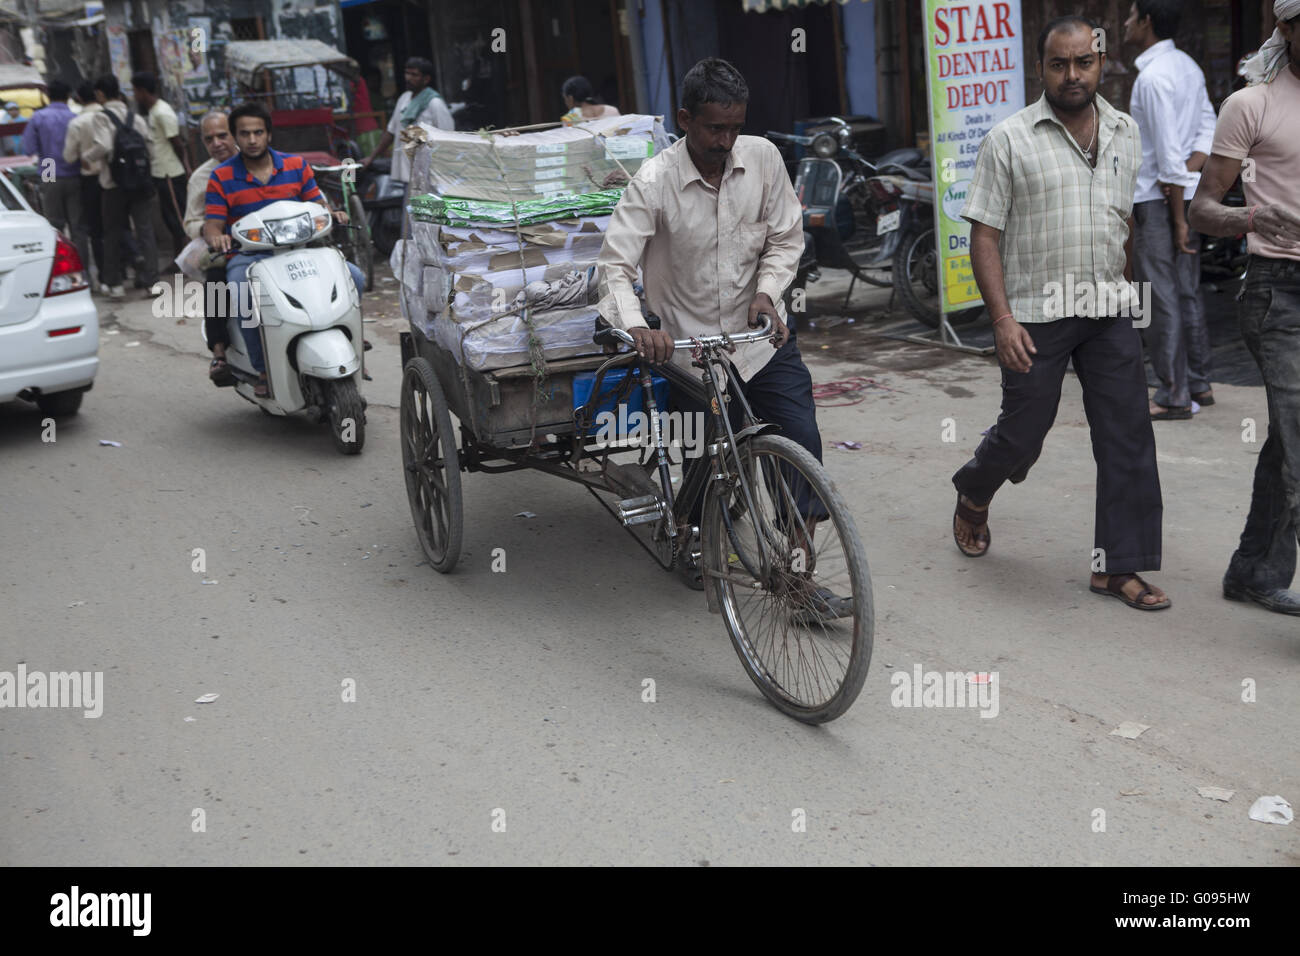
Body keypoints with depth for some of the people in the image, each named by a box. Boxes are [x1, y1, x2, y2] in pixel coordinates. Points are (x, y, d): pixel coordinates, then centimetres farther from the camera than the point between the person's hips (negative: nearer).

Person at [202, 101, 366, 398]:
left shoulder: (296, 166, 10)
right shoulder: (221, 178, 4)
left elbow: (318, 204, 10)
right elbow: (212, 225, 0)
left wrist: (333, 215, -14)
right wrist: (216, 238, -25)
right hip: (247, 256, -2)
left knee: (355, 277, -20)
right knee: (244, 301, -36)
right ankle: (264, 369, -16)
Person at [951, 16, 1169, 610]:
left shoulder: (1125, 132, 11)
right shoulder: (1009, 139, -5)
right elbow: (984, 236, -8)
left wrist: (1123, 293, 17)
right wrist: (1003, 320, -15)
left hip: (1108, 315, 4)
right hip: (1035, 317, -4)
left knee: (1128, 437, 0)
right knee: (1022, 436, 5)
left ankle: (1118, 566, 8)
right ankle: (972, 497, 37)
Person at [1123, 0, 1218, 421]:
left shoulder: (1152, 77, -17)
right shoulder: (1188, 66, 12)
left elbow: (1169, 152, -20)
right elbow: (1209, 126, 11)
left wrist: (1179, 219, -17)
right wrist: (1190, 170, -3)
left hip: (1160, 197, -9)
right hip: (1186, 193, 9)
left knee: (1160, 298, -3)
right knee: (1187, 292, 15)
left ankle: (1173, 396, 2)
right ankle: (1198, 384, 23)